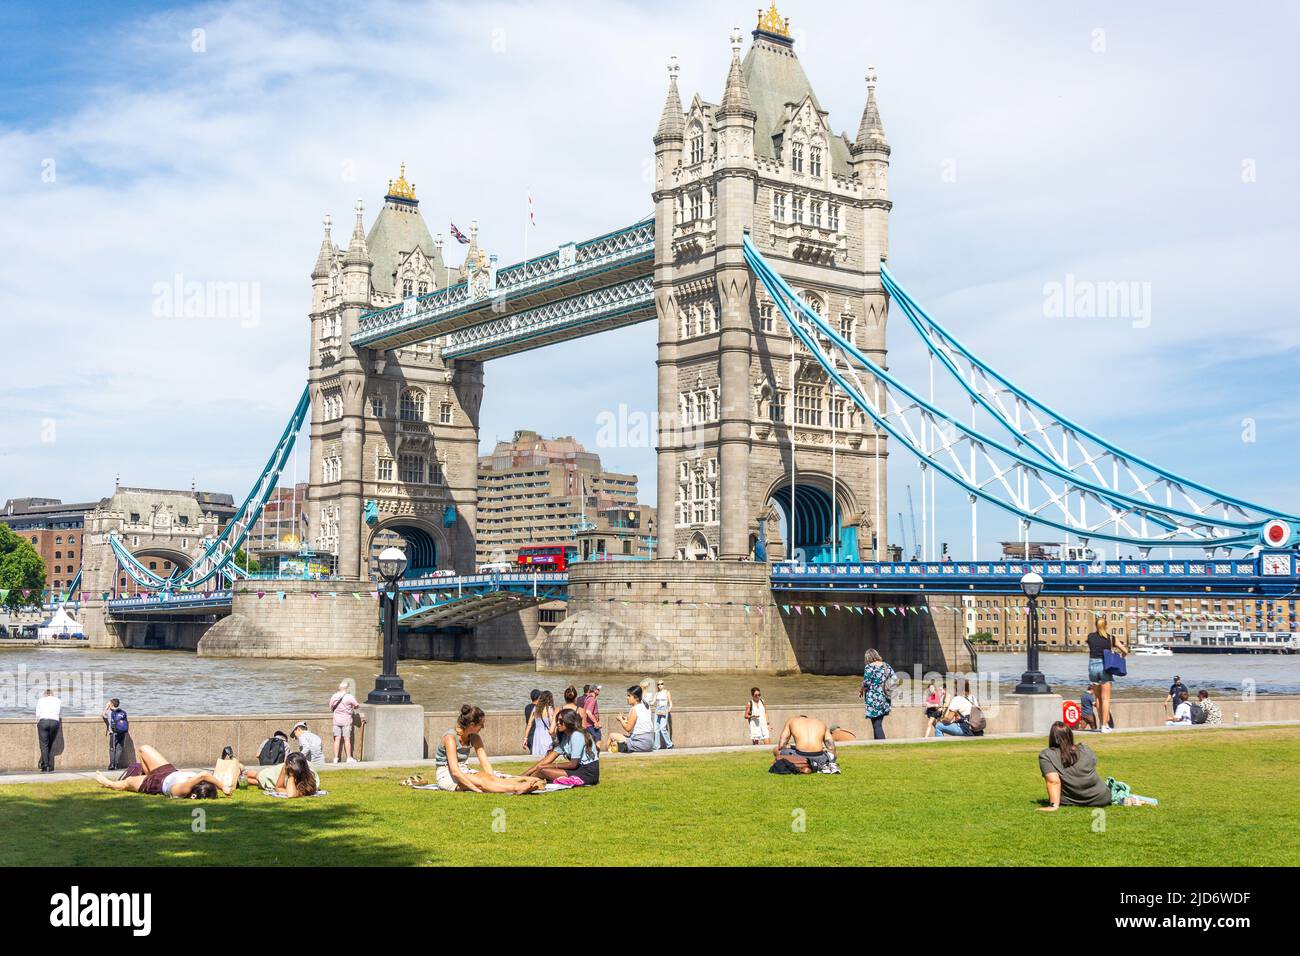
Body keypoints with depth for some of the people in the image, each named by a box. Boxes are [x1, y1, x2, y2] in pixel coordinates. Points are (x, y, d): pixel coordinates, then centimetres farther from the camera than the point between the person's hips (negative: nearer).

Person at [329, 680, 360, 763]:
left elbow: (331, 707, 11)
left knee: (337, 739, 5)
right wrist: (353, 707, 19)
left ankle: (336, 758, 5)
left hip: (336, 721, 3)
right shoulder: (349, 697, -11)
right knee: (347, 739, 1)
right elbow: (357, 705, -3)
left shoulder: (334, 696, 0)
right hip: (346, 721, -3)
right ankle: (349, 758, 5)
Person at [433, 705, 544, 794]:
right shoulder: (450, 737, -21)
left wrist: (491, 778, -21)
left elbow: (486, 764, -2)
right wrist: (476, 789, -35)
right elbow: (455, 771, -29)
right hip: (445, 776, -7)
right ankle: (517, 788, -54)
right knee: (482, 781, -33)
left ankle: (524, 785, -44)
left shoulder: (474, 737, 3)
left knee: (489, 777, -25)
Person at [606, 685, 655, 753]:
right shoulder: (645, 706, 10)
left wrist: (621, 719, 5)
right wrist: (627, 720, 16)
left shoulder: (634, 709, -13)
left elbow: (628, 728, -11)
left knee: (612, 736, -4)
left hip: (641, 743, -9)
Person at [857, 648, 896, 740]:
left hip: (873, 699, -7)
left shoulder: (869, 667, -10)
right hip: (883, 699, 7)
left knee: (877, 725, -5)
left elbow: (866, 682, -17)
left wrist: (861, 690, 1)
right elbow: (895, 678, 6)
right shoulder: (886, 666, 8)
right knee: (878, 724, 16)